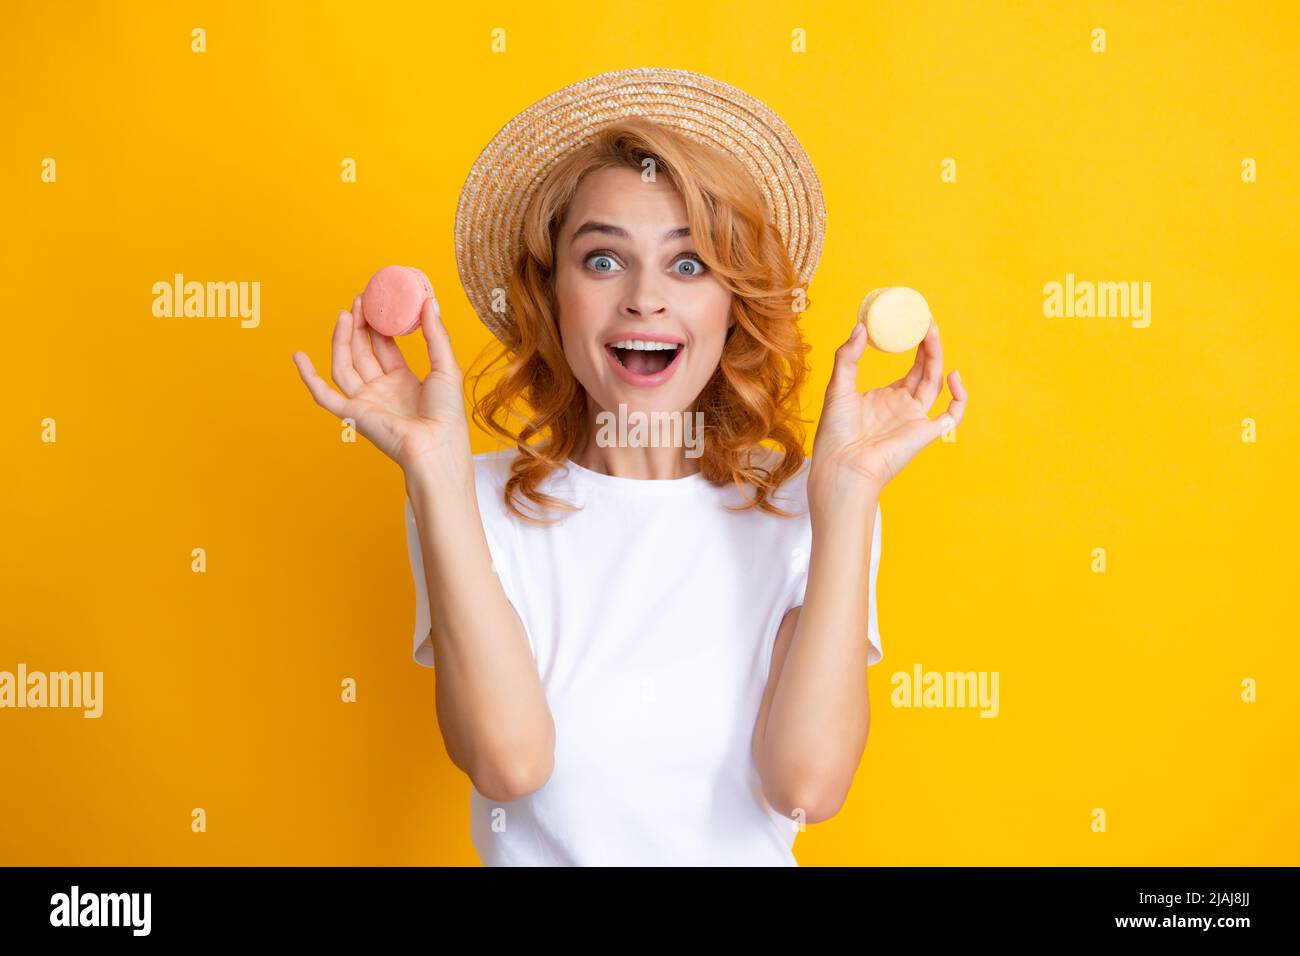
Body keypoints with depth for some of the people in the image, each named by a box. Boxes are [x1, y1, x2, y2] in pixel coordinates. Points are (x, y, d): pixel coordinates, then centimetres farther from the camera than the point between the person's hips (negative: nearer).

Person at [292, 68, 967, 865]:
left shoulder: (800, 509, -5)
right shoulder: (478, 505, -5)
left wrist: (849, 491, -17)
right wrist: (436, 470, -20)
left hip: (747, 854, 0)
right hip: (538, 853, 1)